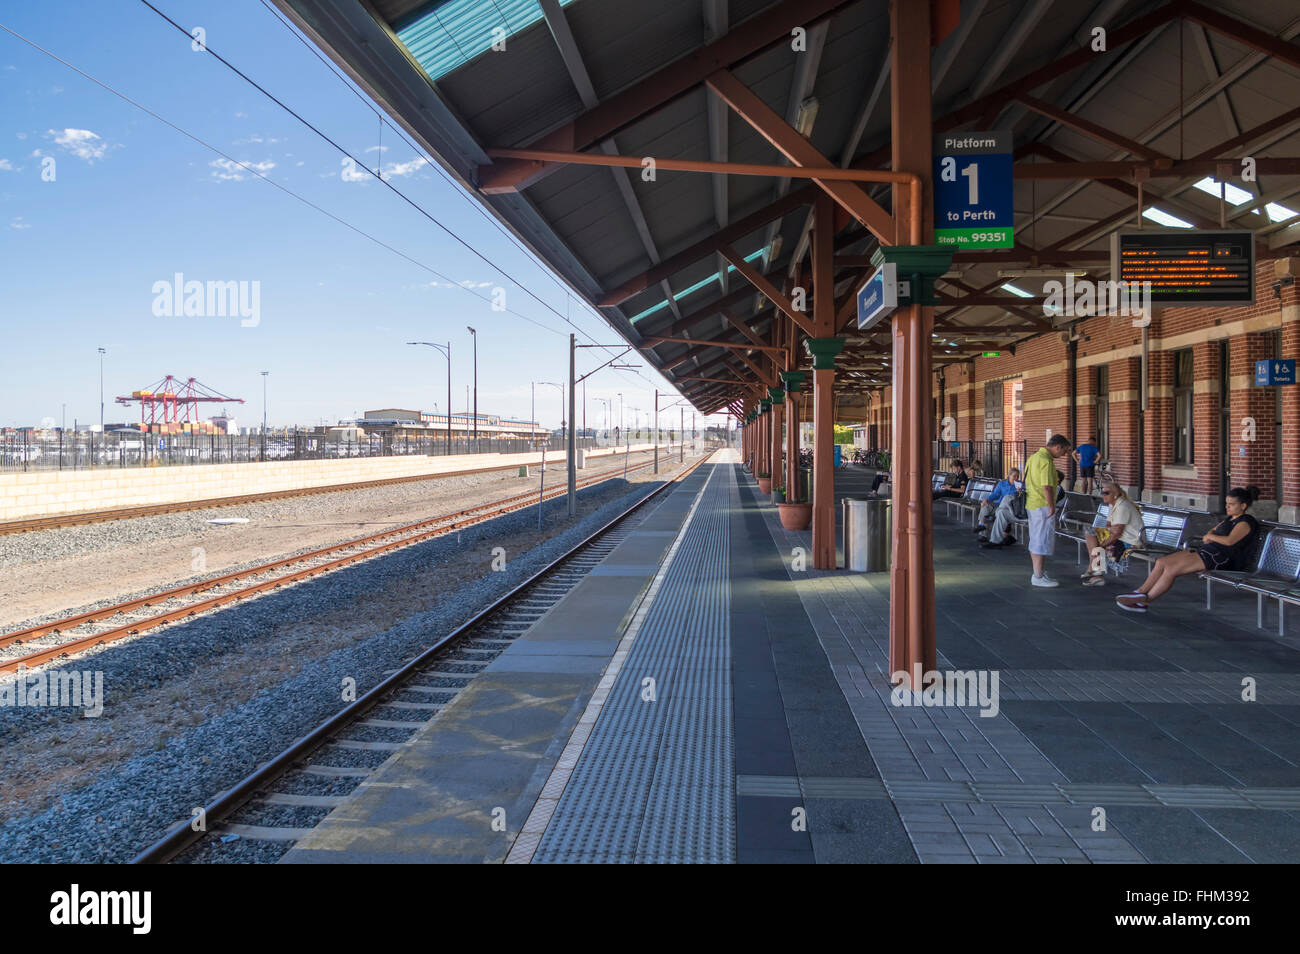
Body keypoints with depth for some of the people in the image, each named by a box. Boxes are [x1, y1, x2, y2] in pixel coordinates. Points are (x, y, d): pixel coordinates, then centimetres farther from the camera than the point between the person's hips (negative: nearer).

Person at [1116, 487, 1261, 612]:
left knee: (1171, 569, -22)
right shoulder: (1230, 519, 22)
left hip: (1219, 558, -10)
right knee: (1161, 562, -7)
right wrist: (1209, 536, 5)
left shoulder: (1245, 523, -7)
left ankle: (1143, 601, -17)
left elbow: (1230, 541, -22)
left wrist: (1211, 536, -4)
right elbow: (1213, 531, 30)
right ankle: (1140, 593, -9)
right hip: (1207, 552, 10)